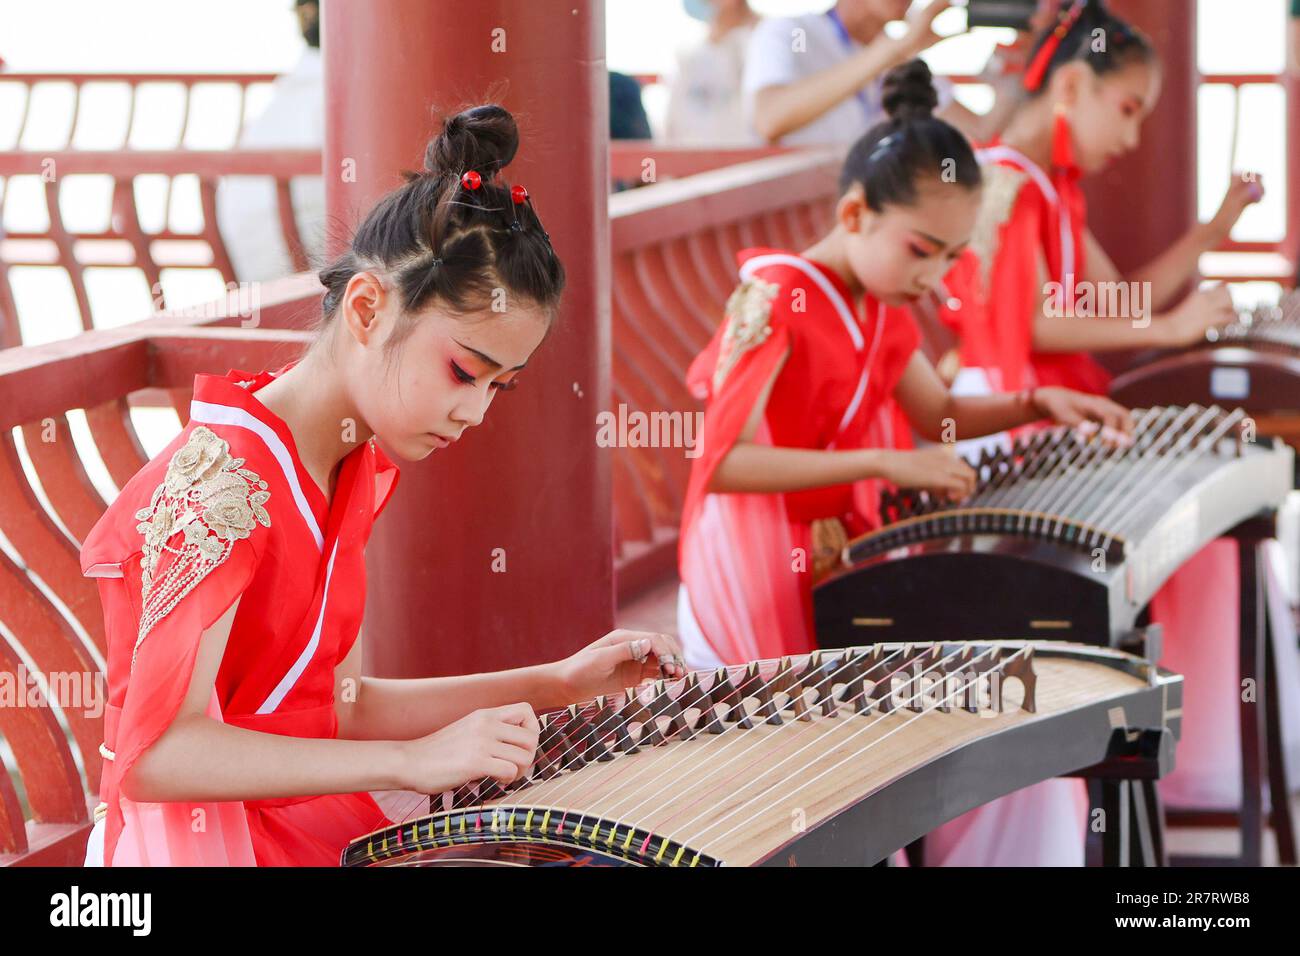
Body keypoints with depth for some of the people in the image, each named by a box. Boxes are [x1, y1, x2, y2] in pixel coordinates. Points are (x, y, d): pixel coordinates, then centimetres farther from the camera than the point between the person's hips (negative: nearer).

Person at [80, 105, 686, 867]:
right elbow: (157, 753, -24)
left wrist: (558, 684, 8)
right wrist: (414, 760, -26)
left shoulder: (354, 474, 10)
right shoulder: (225, 479, -17)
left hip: (306, 825, 8)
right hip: (195, 836, -8)